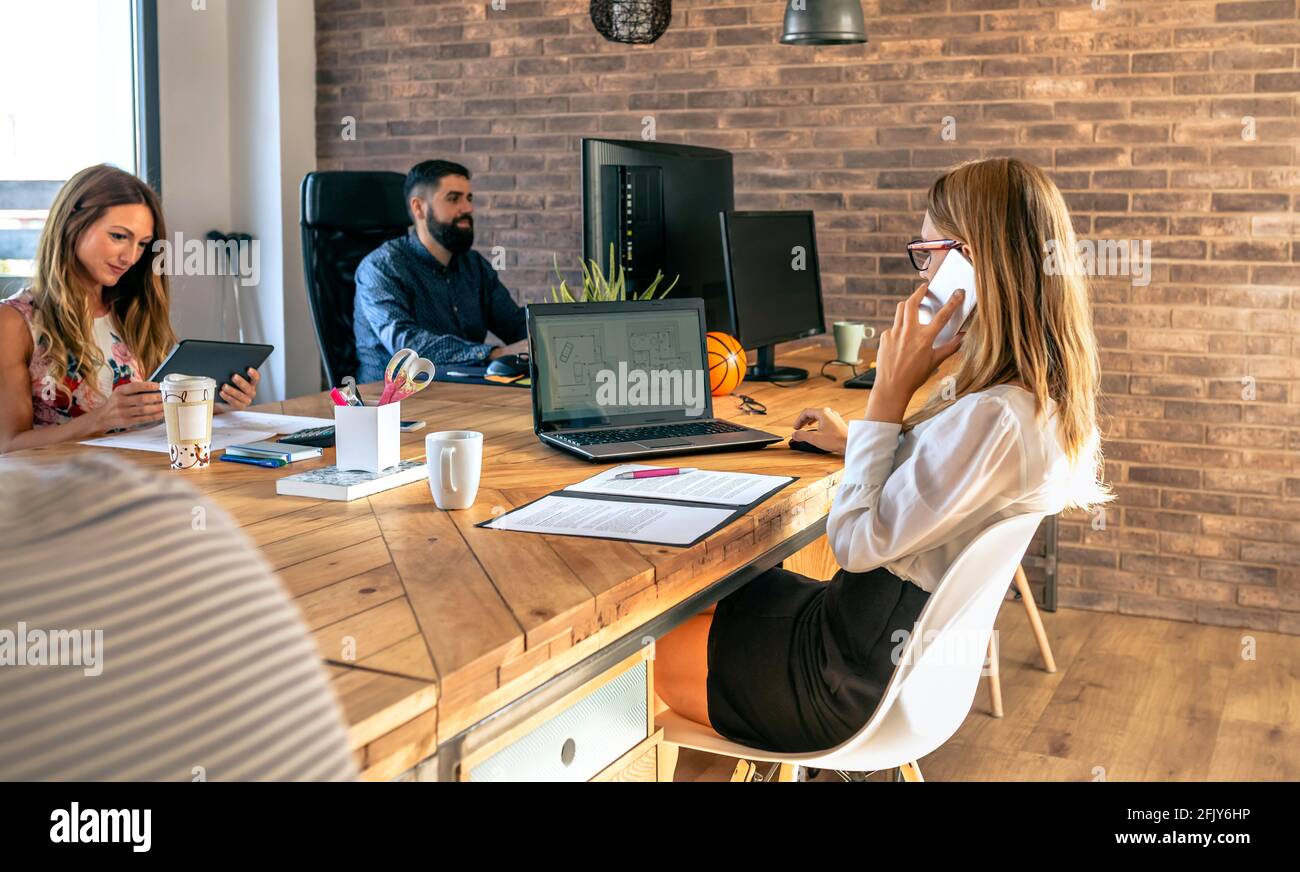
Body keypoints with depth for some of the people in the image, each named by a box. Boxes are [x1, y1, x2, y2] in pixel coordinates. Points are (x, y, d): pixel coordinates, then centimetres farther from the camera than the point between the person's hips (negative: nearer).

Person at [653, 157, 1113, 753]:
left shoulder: (991, 419, -32)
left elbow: (853, 542, -25)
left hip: (853, 684, -9)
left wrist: (889, 392, -21)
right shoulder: (1048, 397, -1)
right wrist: (857, 439, 19)